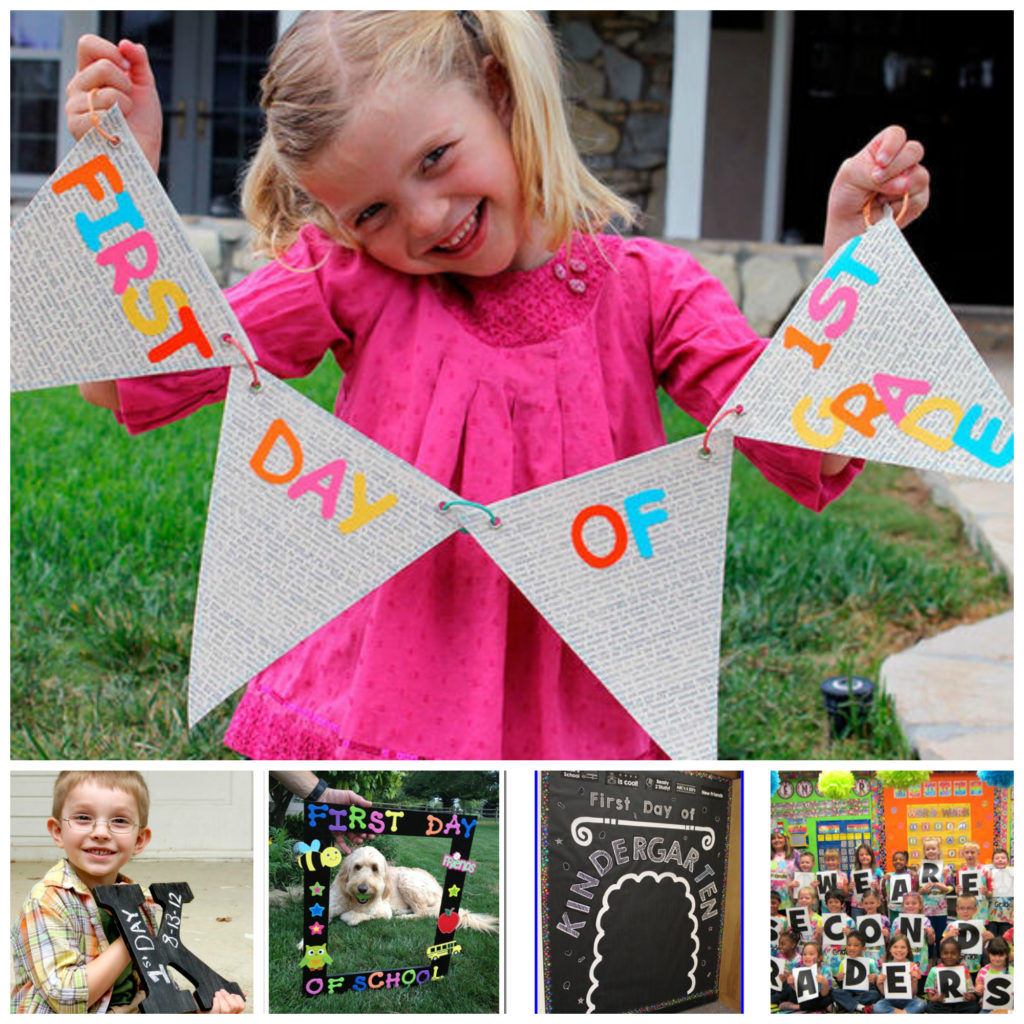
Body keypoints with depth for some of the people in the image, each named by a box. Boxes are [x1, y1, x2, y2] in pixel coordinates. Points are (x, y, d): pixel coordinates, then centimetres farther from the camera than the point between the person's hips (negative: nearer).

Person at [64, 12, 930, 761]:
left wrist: (850, 249, -22)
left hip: (574, 728, 0)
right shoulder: (352, 280, -3)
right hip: (367, 710, 0)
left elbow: (810, 457, -12)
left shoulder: (644, 291, -3)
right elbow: (127, 378, -6)